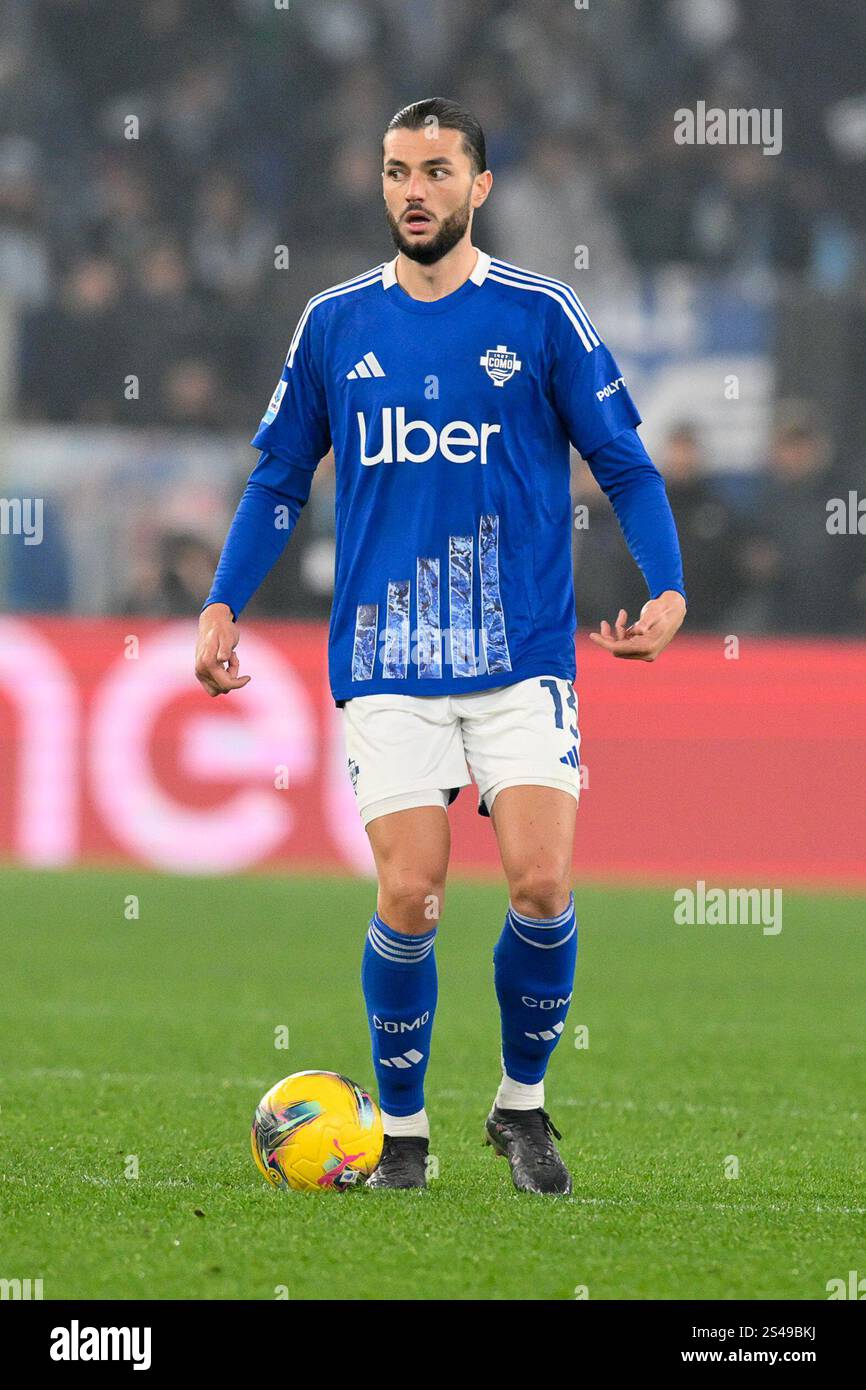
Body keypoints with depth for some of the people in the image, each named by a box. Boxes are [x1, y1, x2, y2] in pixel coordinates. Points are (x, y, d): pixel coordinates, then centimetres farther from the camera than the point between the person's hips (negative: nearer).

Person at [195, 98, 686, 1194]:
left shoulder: (540, 315, 1)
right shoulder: (334, 324, 7)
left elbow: (624, 465, 5)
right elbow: (279, 479, 16)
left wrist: (665, 588, -10)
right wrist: (223, 603, 5)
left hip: (523, 656, -1)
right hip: (387, 663, 1)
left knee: (542, 886, -12)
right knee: (408, 899, -9)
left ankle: (523, 1103, 12)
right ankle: (402, 1130, 11)